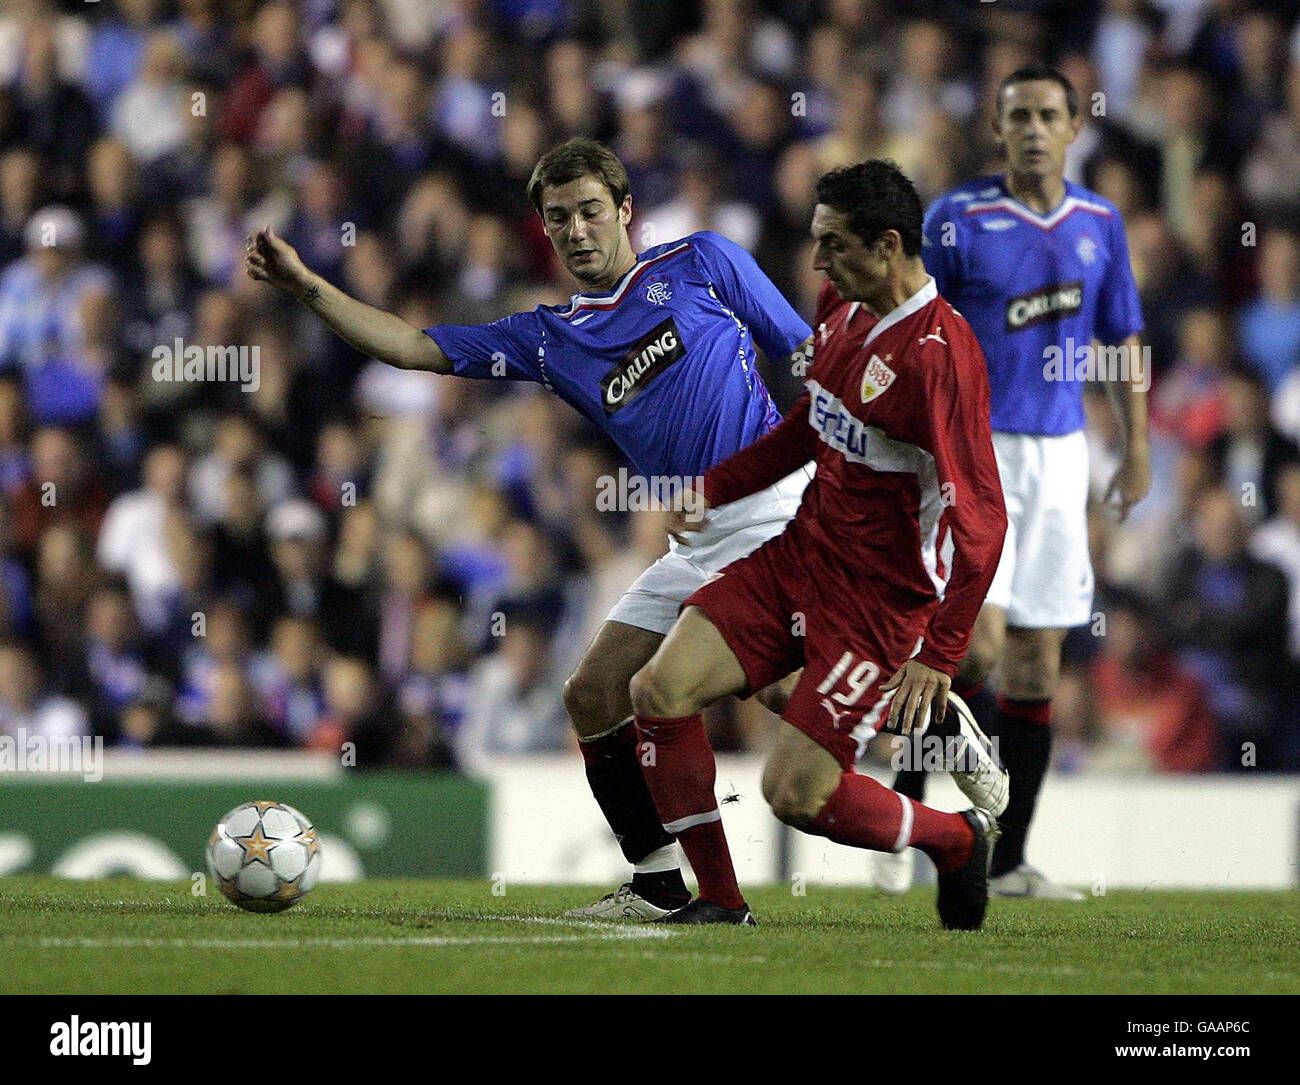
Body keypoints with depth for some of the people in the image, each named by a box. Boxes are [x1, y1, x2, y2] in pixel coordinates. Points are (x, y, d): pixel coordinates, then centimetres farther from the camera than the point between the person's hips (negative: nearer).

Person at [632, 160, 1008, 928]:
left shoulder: (939, 355, -23)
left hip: (881, 598, -8)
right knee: (659, 693, -6)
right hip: (799, 555, 8)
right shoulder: (845, 310, 4)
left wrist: (940, 656, -28)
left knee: (796, 793, -10)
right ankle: (720, 902, 6)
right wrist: (718, 488, 21)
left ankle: (961, 839, 17)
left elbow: (981, 519, -26)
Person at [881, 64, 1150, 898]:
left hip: (1060, 453, 4)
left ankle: (1008, 860, 10)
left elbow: (1123, 339, 17)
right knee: (978, 641, -18)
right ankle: (904, 806, 2)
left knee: (1038, 661, 4)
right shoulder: (957, 219, -5)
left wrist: (1137, 446, 11)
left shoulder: (1100, 222, 8)